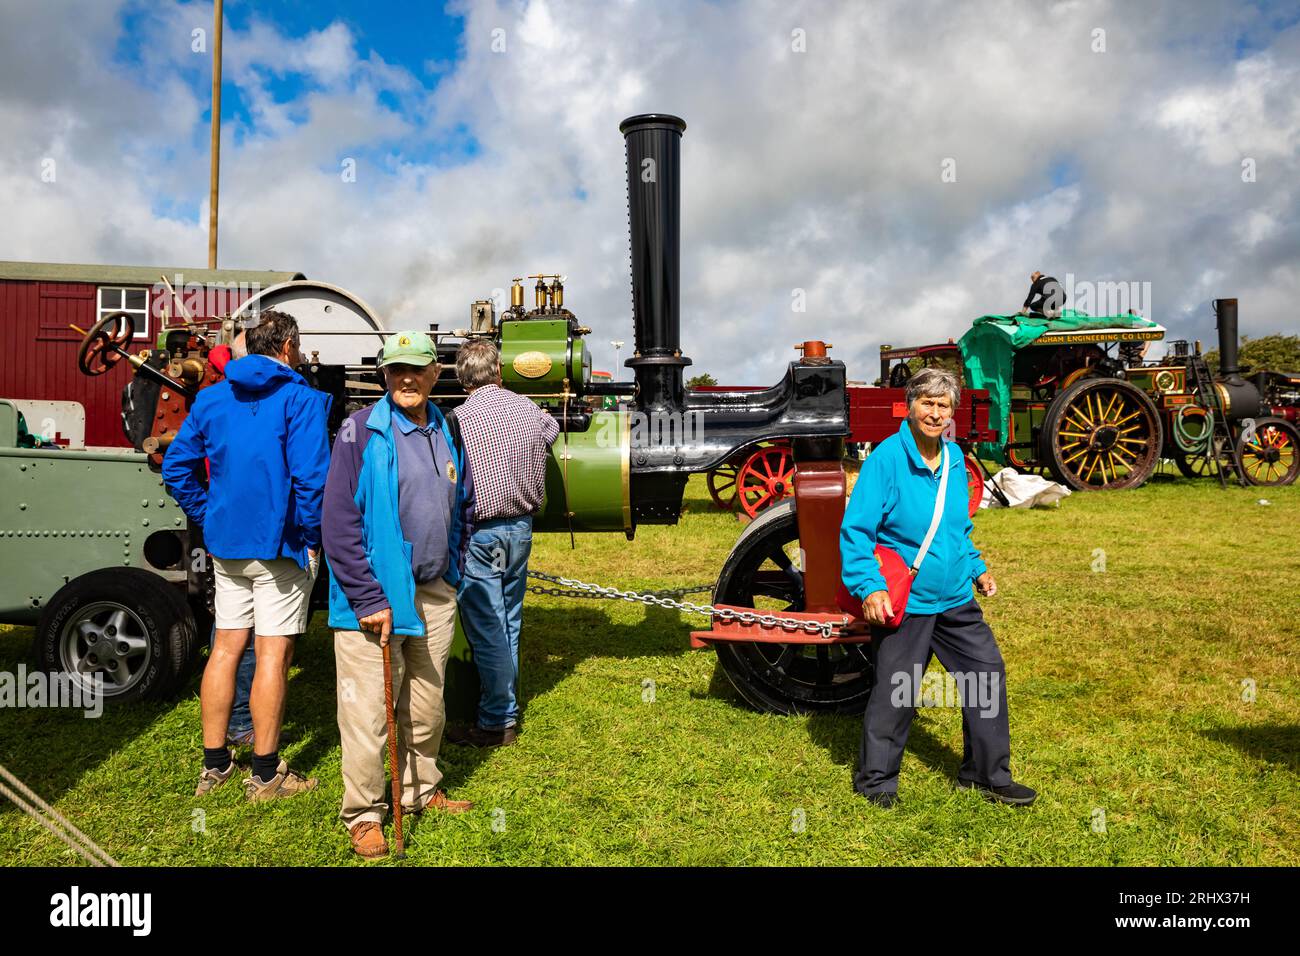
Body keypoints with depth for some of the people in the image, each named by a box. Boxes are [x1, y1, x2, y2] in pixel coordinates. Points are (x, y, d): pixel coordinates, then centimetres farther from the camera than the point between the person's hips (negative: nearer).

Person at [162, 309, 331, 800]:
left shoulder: (212, 397, 10)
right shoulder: (301, 400, -11)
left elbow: (176, 465, 9)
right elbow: (311, 477, -20)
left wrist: (209, 518, 12)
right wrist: (311, 536, -10)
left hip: (225, 543, 6)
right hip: (280, 545, -6)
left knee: (225, 647, 15)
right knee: (273, 654, 1)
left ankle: (213, 764, 25)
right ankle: (266, 773, 11)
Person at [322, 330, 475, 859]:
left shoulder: (447, 434, 8)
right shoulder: (361, 431, -10)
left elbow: (464, 506, 19)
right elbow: (339, 522, -14)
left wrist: (452, 573, 12)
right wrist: (368, 599, -17)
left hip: (435, 595, 6)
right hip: (374, 596, -6)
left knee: (427, 706, 17)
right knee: (368, 712, 1)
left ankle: (421, 791, 35)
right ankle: (363, 814, 17)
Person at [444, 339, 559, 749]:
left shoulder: (461, 419, -15)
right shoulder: (528, 408, 3)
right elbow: (552, 428, 25)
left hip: (480, 533, -6)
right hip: (522, 527, 6)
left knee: (487, 630, 1)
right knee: (509, 622, 17)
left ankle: (498, 722, 9)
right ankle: (504, 702, 30)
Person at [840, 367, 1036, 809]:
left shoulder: (954, 458, 6)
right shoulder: (886, 458, -16)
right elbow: (856, 530, -17)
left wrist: (976, 567, 14)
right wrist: (869, 587, -25)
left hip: (956, 600, 7)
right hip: (903, 603, -7)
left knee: (988, 671, 12)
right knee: (894, 691, 4)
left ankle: (986, 772, 30)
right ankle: (876, 779, 24)